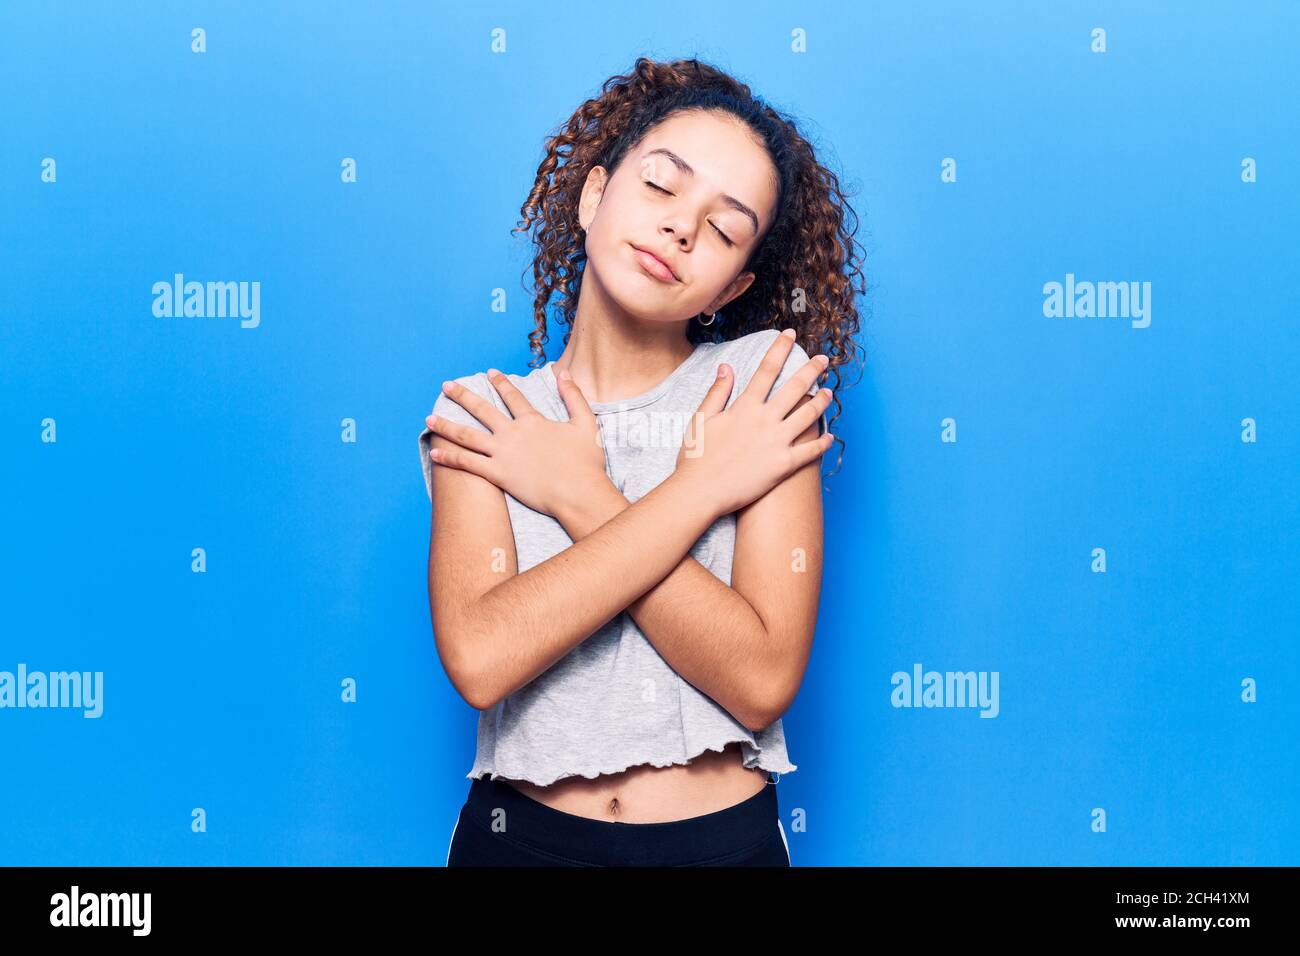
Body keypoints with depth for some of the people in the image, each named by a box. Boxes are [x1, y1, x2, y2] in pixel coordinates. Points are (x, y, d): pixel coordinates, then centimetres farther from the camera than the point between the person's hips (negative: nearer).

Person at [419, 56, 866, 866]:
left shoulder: (765, 376, -8)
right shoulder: (479, 414, -5)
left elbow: (763, 677, -17)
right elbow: (479, 657, -21)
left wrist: (577, 495, -17)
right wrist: (703, 487, -20)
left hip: (724, 836, 0)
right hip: (522, 832, 1)